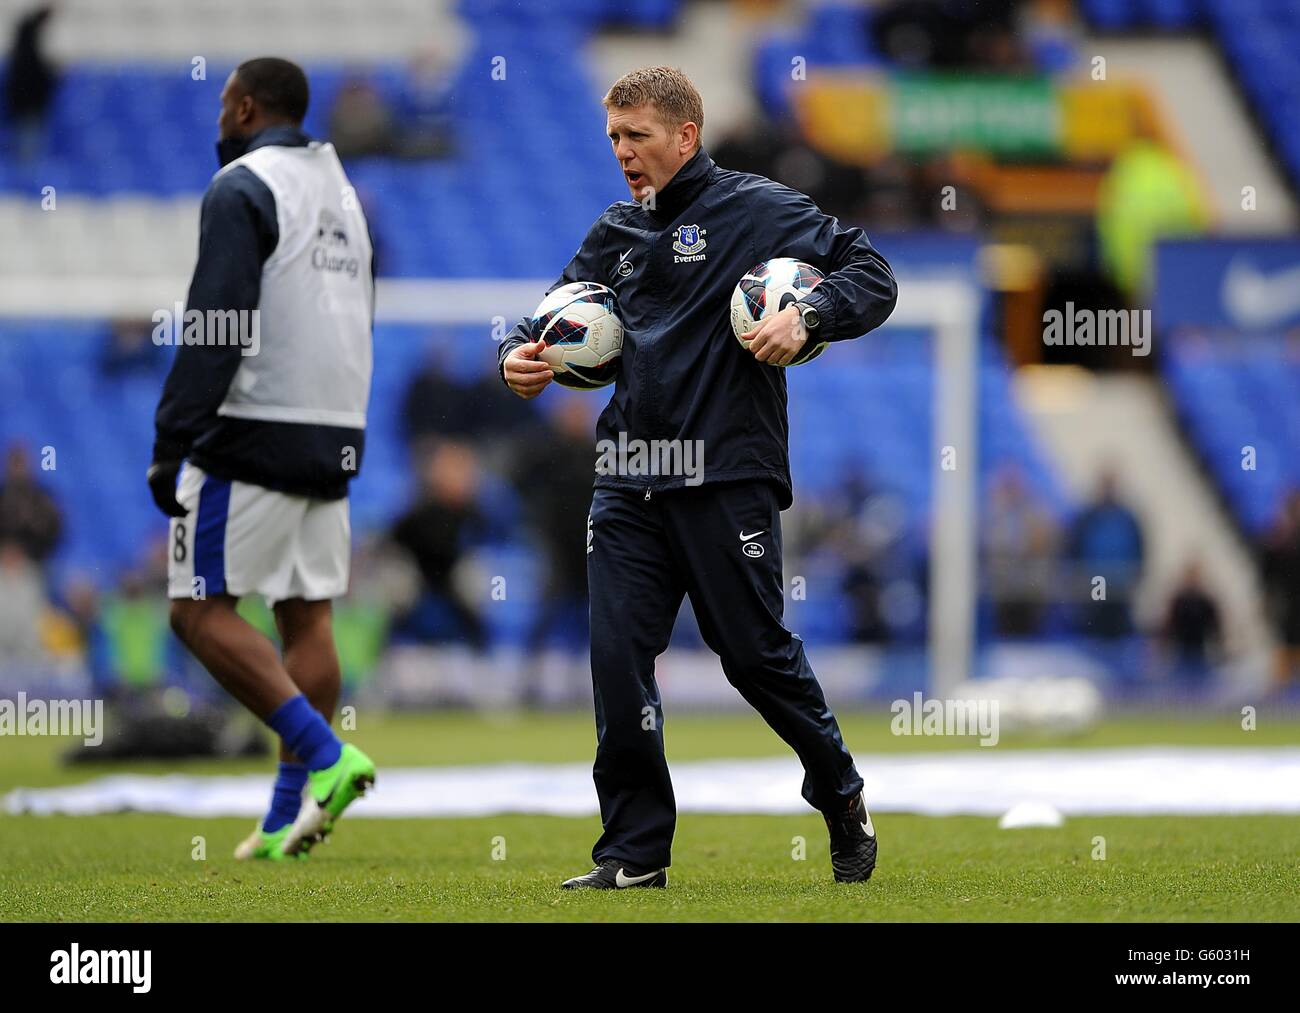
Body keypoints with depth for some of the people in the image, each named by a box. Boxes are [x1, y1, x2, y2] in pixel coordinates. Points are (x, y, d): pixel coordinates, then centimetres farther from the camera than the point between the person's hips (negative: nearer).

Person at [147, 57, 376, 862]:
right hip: (334, 437, 8)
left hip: (255, 434, -8)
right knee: (307, 617, 6)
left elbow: (214, 330, -17)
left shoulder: (243, 188, -9)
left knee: (201, 608, -5)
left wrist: (170, 446, -17)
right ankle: (292, 815, 4)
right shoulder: (343, 191, 18)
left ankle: (323, 755, -18)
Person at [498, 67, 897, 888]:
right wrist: (521, 358, 1)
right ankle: (635, 851, 4)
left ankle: (842, 797, 24)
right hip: (630, 483, 5)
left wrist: (807, 319, -20)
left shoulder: (756, 210, -2)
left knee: (756, 654, 0)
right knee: (618, 659, -3)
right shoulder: (617, 233, 15)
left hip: (726, 477, -5)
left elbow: (872, 275, -3)